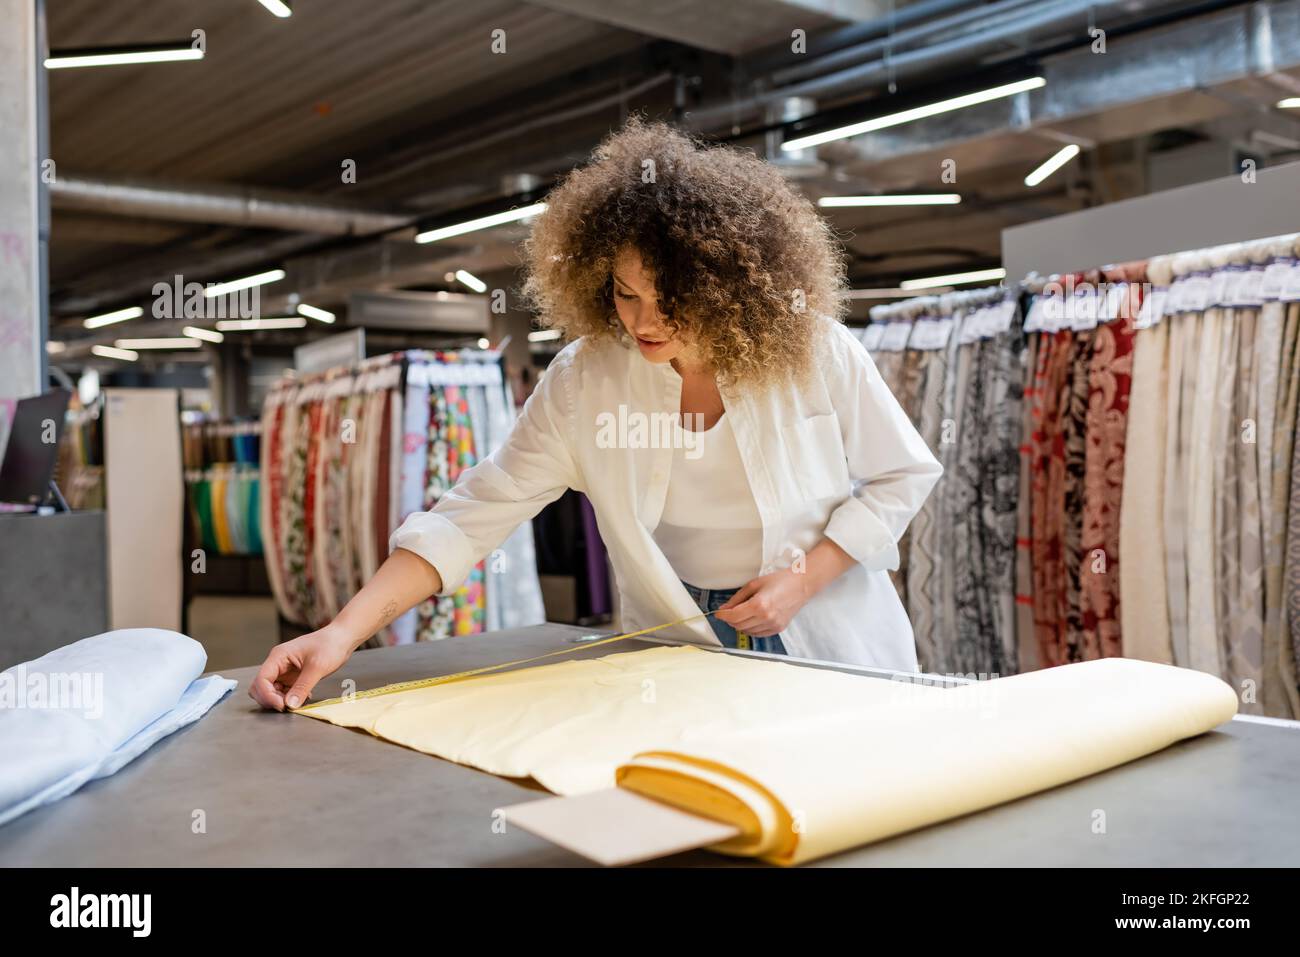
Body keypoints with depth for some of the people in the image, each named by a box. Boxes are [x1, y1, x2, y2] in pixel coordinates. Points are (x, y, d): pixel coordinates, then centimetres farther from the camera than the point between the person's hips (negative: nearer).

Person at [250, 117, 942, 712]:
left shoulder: (817, 354, -15)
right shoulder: (584, 379, -13)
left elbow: (901, 477, -2)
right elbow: (473, 514, -15)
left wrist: (804, 578, -15)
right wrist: (344, 632, -25)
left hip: (832, 650, 0)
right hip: (678, 658, 1)